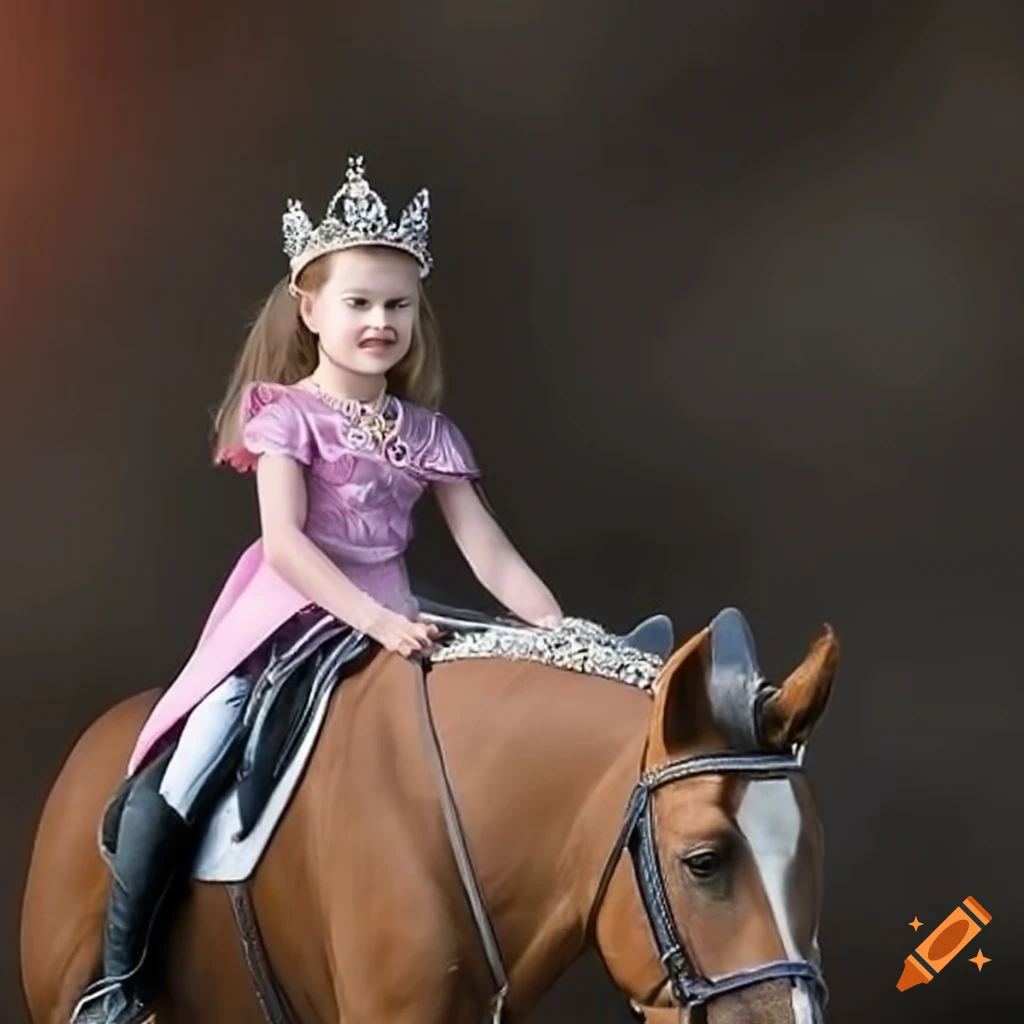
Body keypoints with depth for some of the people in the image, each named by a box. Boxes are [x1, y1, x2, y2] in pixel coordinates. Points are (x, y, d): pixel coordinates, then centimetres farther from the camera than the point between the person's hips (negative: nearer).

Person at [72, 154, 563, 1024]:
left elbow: (489, 551, 3)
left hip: (389, 621, 5)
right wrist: (374, 621, -27)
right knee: (182, 778, -18)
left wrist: (564, 633, -11)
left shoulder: (428, 432, 8)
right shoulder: (287, 413, -4)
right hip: (289, 618, -4)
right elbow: (286, 542, -16)